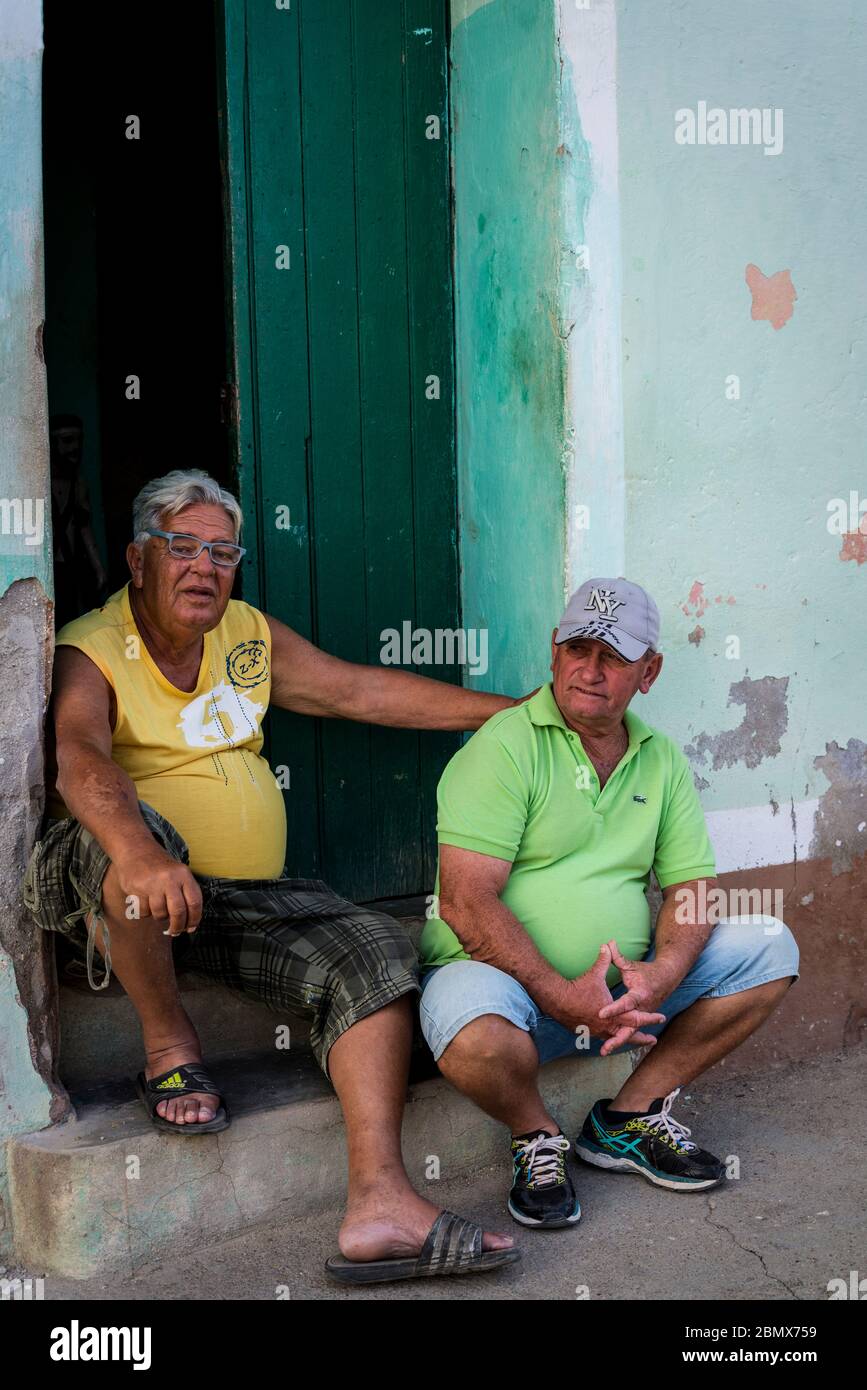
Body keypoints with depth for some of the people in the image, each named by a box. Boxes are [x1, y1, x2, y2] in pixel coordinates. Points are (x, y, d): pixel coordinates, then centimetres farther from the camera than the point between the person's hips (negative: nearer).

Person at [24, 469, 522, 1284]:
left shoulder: (249, 637, 15)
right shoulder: (90, 652, -6)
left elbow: (362, 691, 18)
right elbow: (78, 758, -26)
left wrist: (508, 710, 16)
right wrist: (140, 853, -48)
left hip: (249, 901, 5)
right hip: (120, 904, -5)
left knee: (374, 953, -17)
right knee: (128, 831, -37)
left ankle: (379, 1204, -28)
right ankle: (169, 1047, -14)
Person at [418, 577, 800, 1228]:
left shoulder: (662, 760, 9)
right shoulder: (503, 747, -11)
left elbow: (692, 885, 5)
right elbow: (465, 903, -19)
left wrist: (662, 973, -16)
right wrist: (561, 997, -25)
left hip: (624, 985, 6)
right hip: (510, 980, -5)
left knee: (769, 948, -6)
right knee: (474, 1031, -39)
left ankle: (629, 1118, 3)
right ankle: (538, 1137, -2)